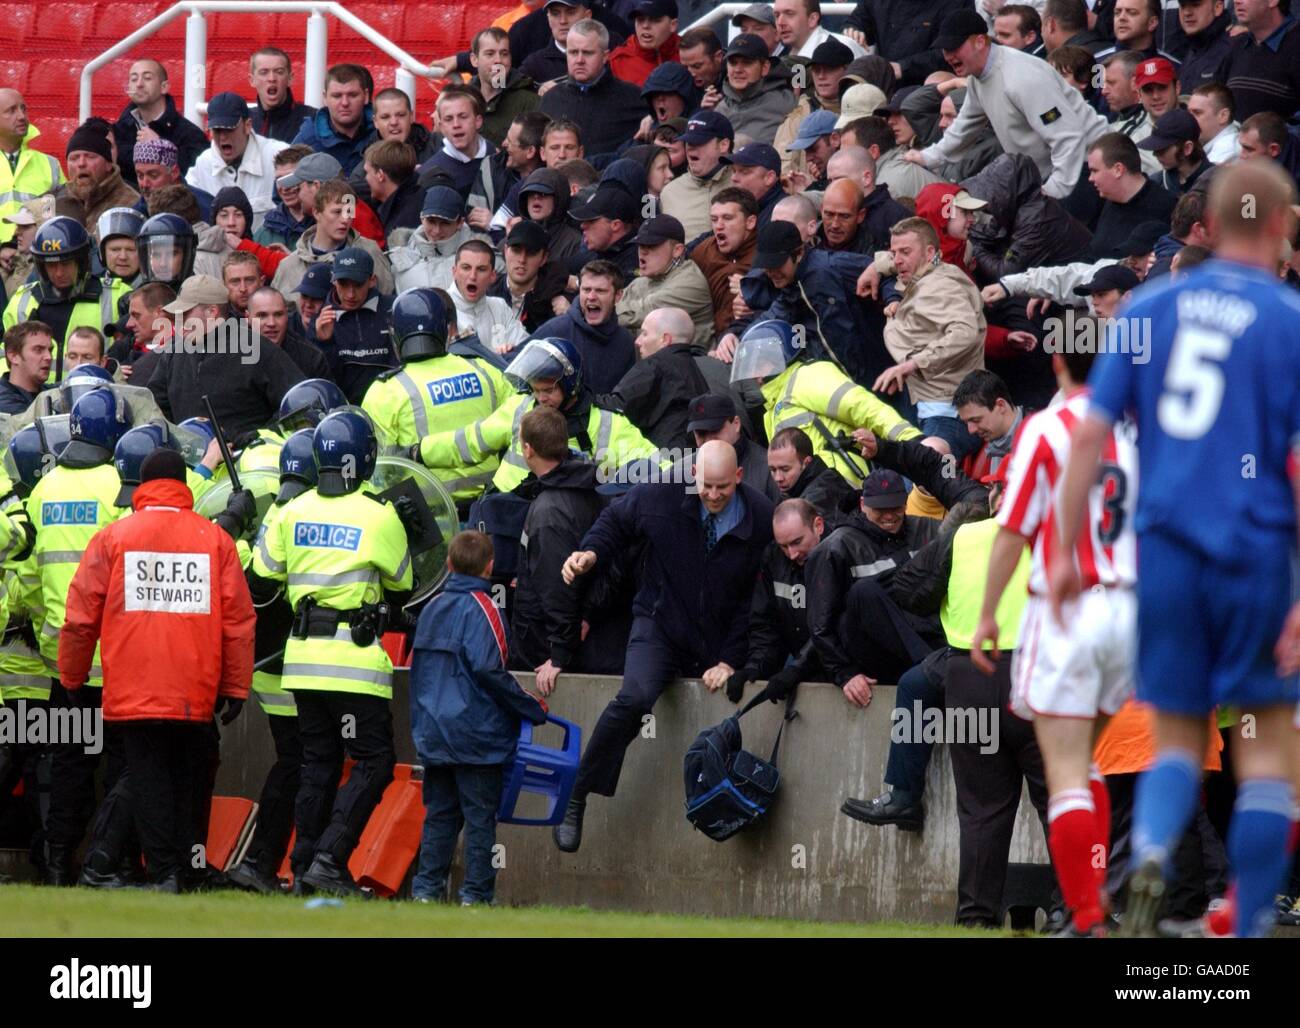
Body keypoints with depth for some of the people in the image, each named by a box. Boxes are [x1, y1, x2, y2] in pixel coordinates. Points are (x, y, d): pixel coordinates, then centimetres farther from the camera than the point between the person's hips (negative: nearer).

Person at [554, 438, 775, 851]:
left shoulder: (761, 518, -11)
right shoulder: (662, 495, -10)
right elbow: (616, 523, 9)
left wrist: (732, 660, -8)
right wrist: (591, 553, -13)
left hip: (720, 639, 2)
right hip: (660, 626, -2)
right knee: (635, 698, -27)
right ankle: (575, 803, -25)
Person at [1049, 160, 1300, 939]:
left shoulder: (1151, 309, 6)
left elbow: (1092, 436, 3)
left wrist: (1065, 553, 9)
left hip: (1165, 553, 3)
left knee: (1178, 740, 12)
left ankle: (1151, 851, -19)